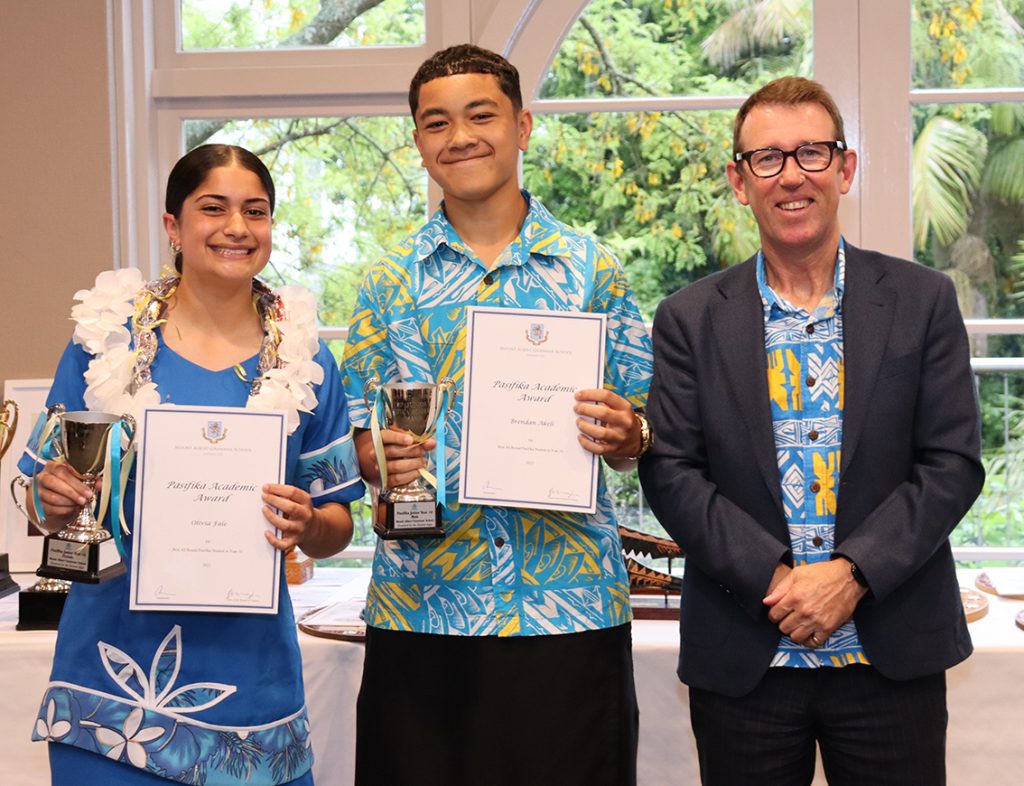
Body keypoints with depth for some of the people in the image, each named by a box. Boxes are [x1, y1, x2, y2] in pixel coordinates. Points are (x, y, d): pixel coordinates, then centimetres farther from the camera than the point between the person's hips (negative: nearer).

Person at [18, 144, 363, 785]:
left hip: (247, 676, 1)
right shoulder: (108, 336, -1)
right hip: (111, 661, 0)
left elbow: (336, 531, 6)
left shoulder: (304, 360, 1)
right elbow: (47, 506, 7)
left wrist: (308, 524, -15)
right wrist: (55, 500, -14)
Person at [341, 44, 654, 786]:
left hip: (568, 602, 0)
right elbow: (363, 439, 8)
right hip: (420, 606, 1)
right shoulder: (389, 283, 7)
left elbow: (638, 435, 8)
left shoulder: (594, 271, 4)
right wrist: (386, 460, -14)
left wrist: (626, 437, -14)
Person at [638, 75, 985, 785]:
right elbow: (670, 473, -3)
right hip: (742, 663, 0)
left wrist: (852, 573, -13)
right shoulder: (689, 319, 3)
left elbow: (954, 463, -2)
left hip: (891, 655, 0)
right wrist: (774, 578, -14)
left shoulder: (923, 301, 3)